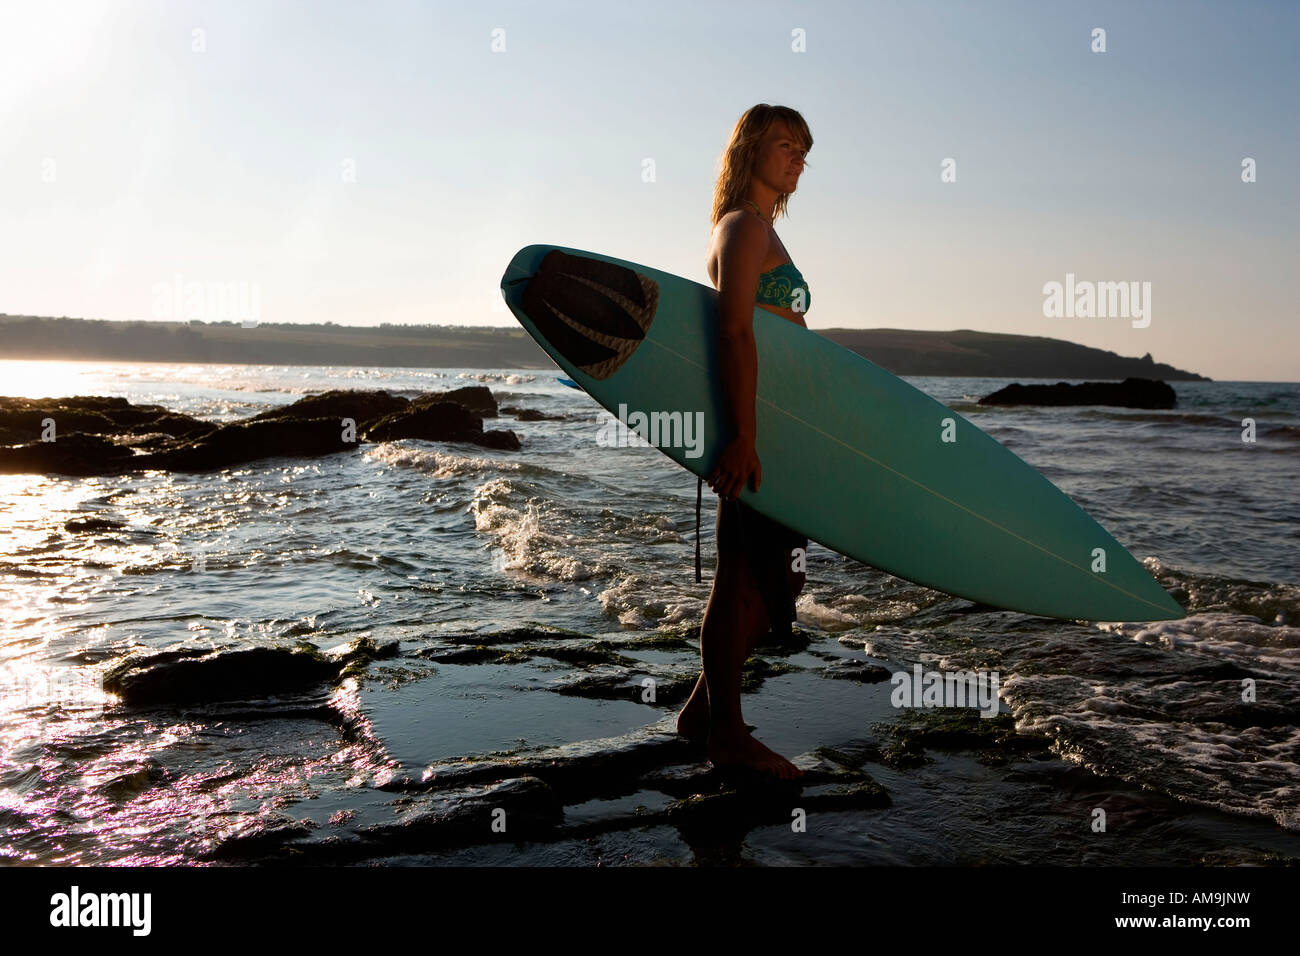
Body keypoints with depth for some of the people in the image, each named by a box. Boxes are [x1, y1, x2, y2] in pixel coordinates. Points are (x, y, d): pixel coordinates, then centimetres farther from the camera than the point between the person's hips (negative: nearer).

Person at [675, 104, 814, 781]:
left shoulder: (759, 231, 22)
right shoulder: (745, 226, -10)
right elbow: (734, 334, -22)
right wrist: (744, 437, -28)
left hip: (766, 425, 10)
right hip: (753, 426, -10)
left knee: (777, 578, 14)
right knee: (743, 578, -3)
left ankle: (703, 710, 23)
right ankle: (726, 733, 9)